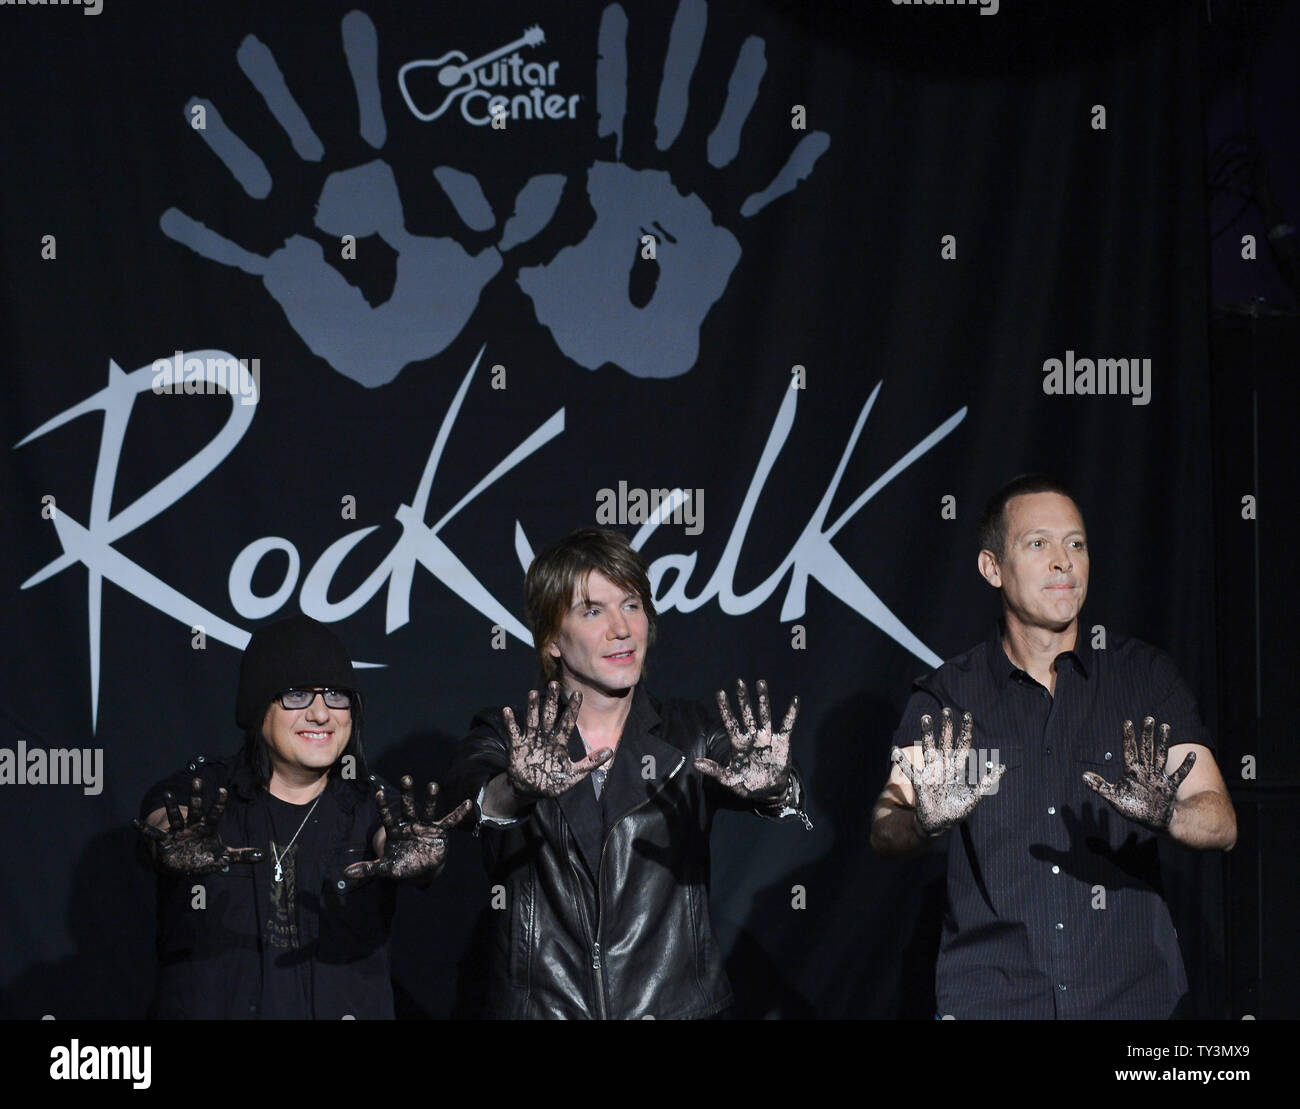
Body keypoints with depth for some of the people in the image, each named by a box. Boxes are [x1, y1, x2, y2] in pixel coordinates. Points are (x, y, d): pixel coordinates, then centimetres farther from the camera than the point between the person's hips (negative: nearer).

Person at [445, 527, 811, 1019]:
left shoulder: (686, 734, 4)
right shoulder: (505, 736, 1)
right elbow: (462, 797, -19)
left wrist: (773, 787, -36)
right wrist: (514, 793, -40)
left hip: (674, 1003, 1)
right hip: (539, 1005, -1)